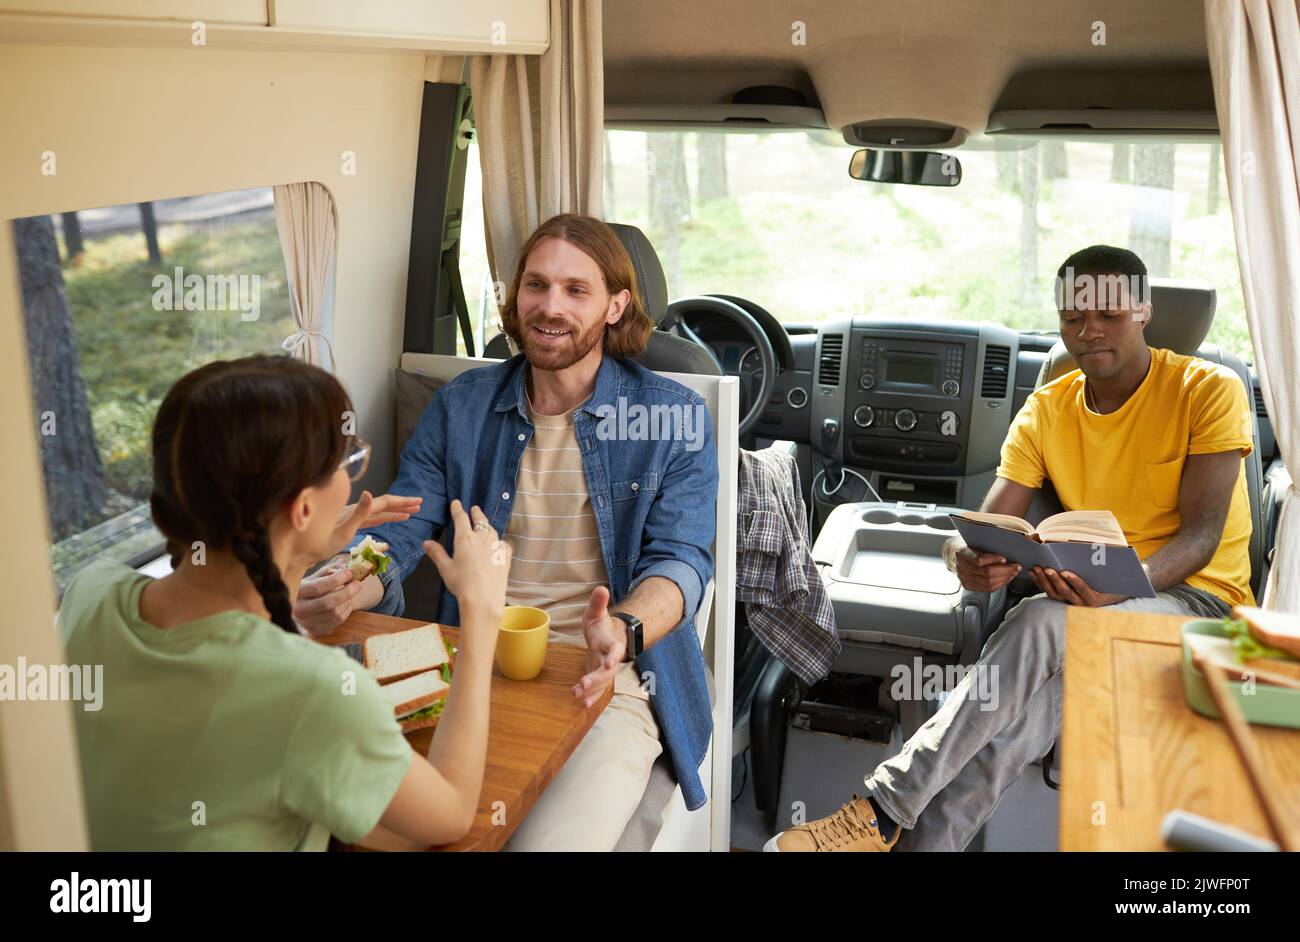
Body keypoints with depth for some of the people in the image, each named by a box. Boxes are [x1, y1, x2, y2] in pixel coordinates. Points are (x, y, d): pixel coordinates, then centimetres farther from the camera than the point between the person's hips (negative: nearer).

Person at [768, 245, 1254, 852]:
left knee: (1038, 623, -35)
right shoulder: (1046, 411, 8)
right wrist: (970, 559, -27)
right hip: (1086, 599, 4)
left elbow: (1202, 535, -13)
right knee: (1023, 709, -32)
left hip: (1197, 596, -3)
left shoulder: (1208, 391, -4)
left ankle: (882, 810, -35)